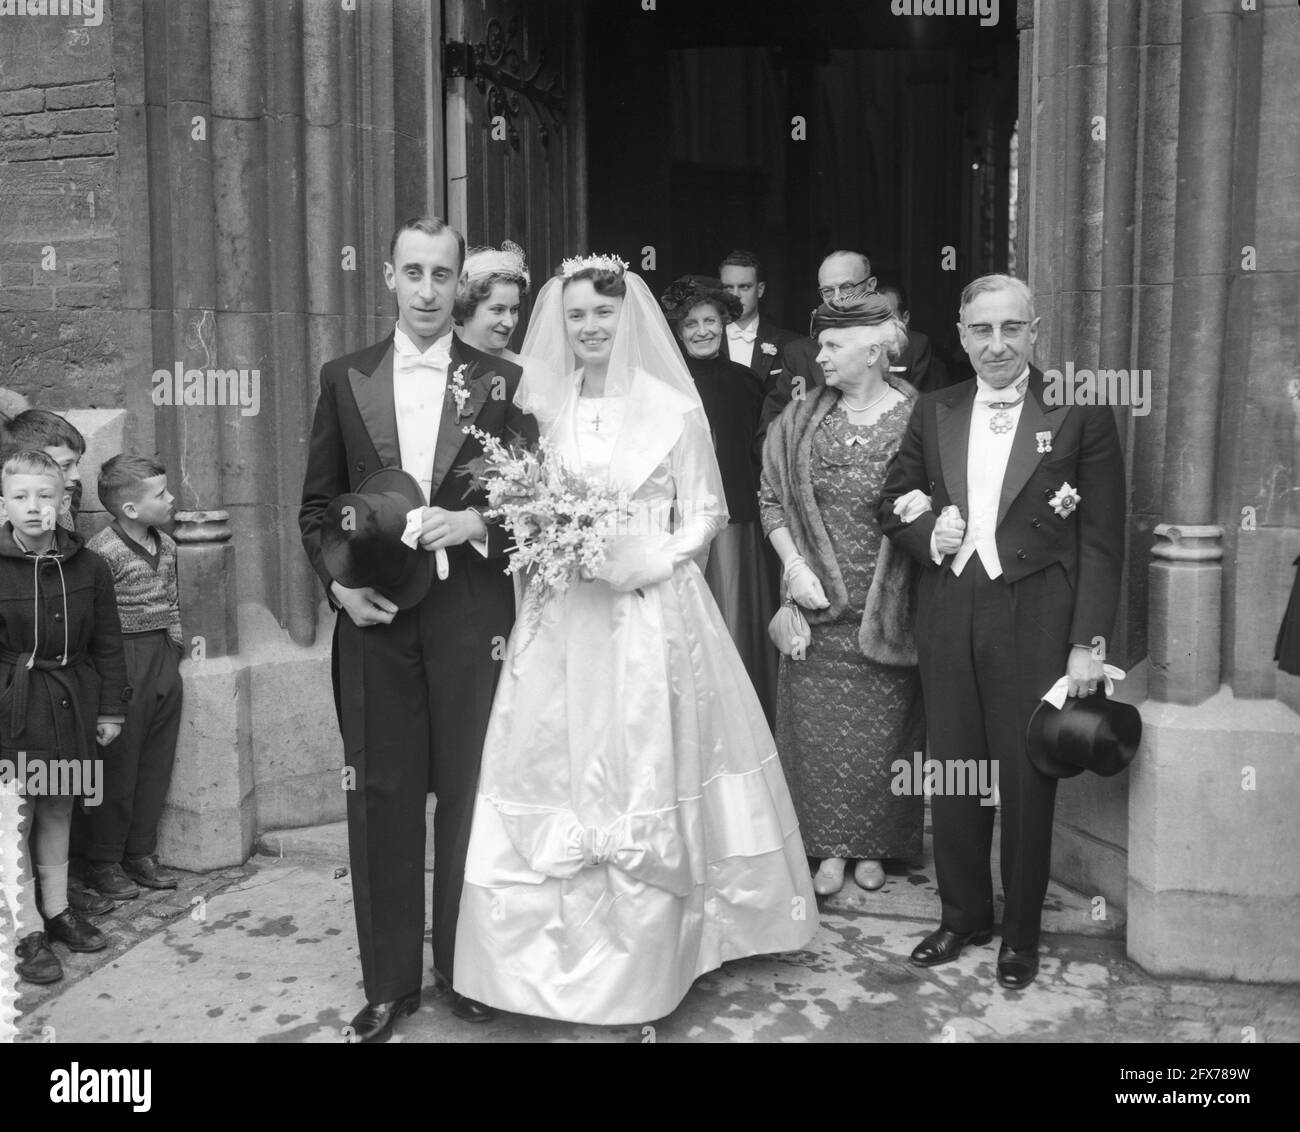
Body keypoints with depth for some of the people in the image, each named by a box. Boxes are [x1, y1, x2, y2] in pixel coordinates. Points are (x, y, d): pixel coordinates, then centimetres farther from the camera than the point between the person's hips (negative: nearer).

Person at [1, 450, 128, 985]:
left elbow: (107, 642, 5)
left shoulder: (88, 566, -1)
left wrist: (111, 706, 4)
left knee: (59, 807, 16)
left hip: (71, 703, 3)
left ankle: (57, 908, 30)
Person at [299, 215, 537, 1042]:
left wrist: (477, 522, -15)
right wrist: (338, 582, -5)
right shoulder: (344, 378, 7)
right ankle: (390, 981, 21)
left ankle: (465, 969, 25)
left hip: (472, 617, -1)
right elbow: (316, 504, 9)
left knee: (469, 796, 7)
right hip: (374, 615, 1)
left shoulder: (501, 381, 4)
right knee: (381, 801, 7)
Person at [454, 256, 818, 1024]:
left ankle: (639, 976, 17)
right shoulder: (539, 408, 9)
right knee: (555, 791, 3)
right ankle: (559, 960, 19)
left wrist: (646, 562, -13)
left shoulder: (673, 409, -1)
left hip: (650, 618, -3)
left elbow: (706, 515, 1)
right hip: (559, 622, 3)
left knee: (641, 794, 1)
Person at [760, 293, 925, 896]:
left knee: (881, 730, 7)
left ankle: (874, 846, 26)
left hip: (887, 612, -2)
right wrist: (794, 567, -4)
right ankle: (829, 847, 21)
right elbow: (772, 499, 6)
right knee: (817, 727, 6)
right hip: (819, 602, 3)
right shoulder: (800, 420, 3)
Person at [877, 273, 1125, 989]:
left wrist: (1089, 643, -9)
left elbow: (1102, 541, -4)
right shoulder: (933, 413, 9)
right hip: (948, 623, 4)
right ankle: (963, 916, 32)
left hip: (1036, 626, -3)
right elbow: (893, 504, 17)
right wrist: (927, 534, -5)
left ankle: (1020, 933, 26)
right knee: (952, 775, 13)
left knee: (1026, 783, 6)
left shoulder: (1080, 414, -3)